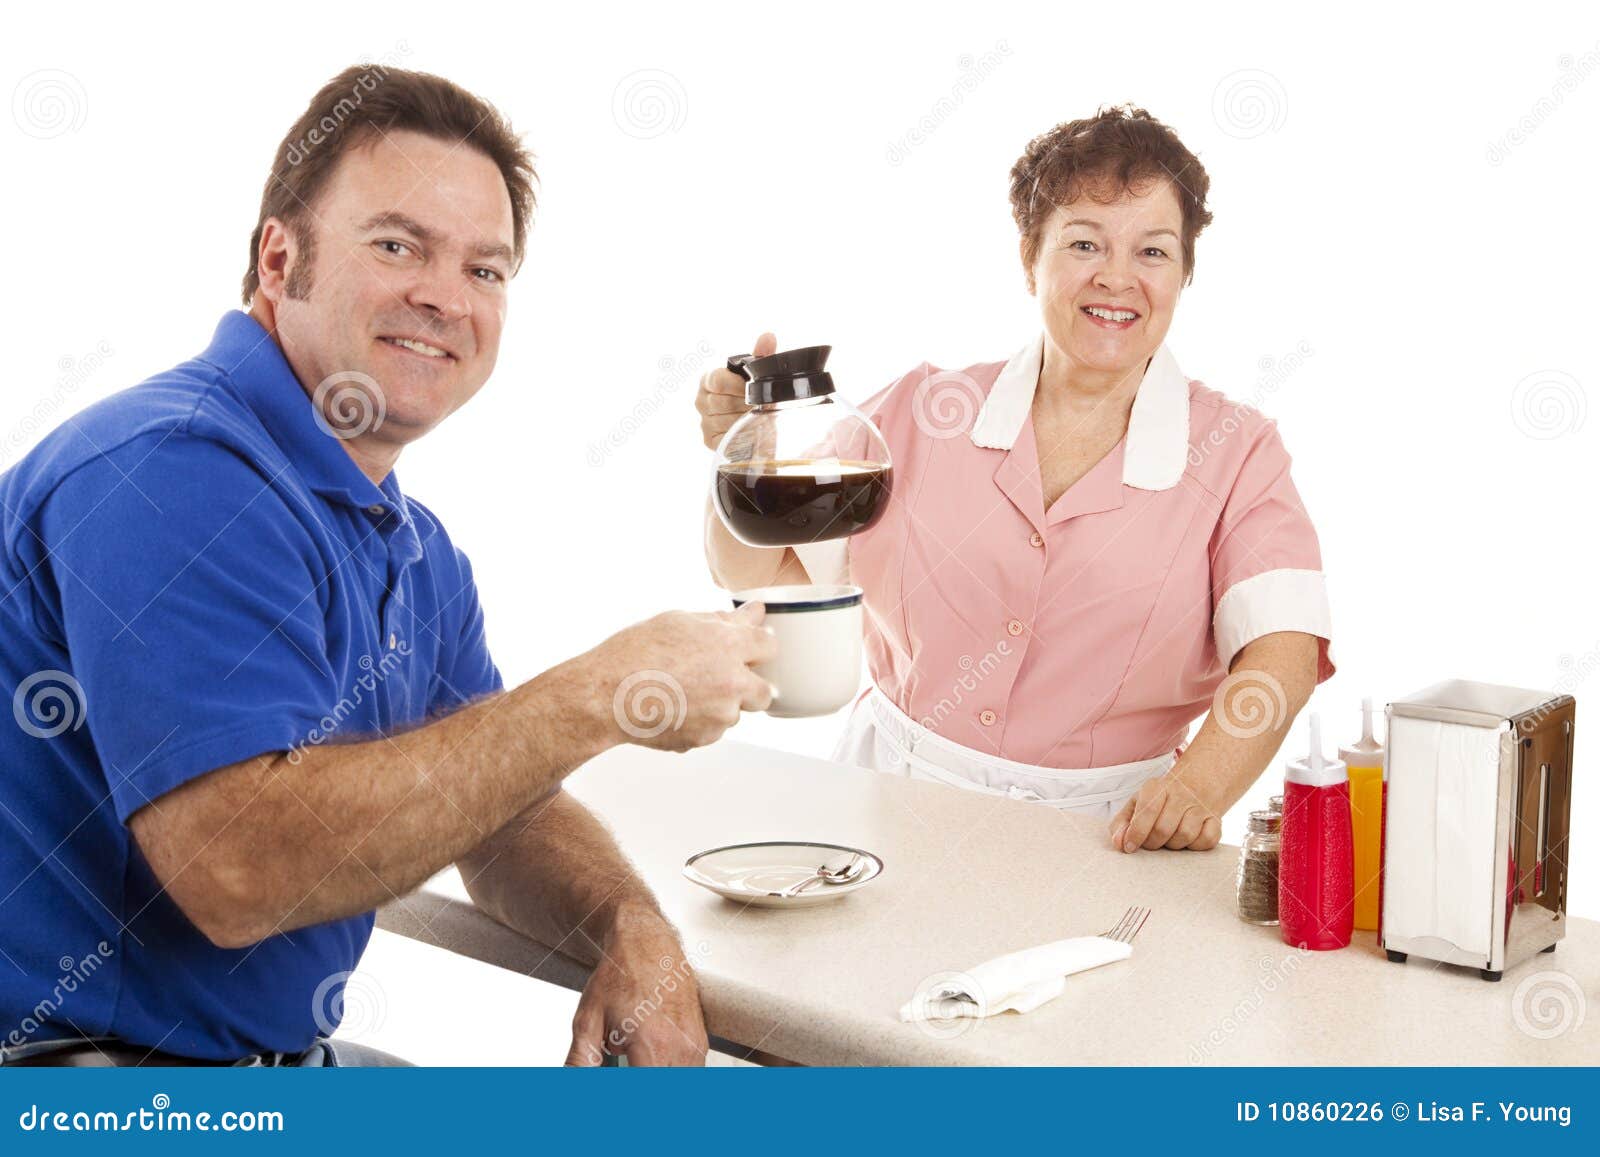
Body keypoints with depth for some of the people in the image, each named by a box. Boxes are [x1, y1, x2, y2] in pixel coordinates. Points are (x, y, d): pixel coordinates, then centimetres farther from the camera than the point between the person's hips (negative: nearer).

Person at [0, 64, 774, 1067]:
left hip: (279, 1056, 8)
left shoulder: (421, 555, 10)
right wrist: (597, 696, -24)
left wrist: (634, 928, -7)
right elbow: (238, 866, -29)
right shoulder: (173, 470, -19)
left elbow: (497, 813, 15)